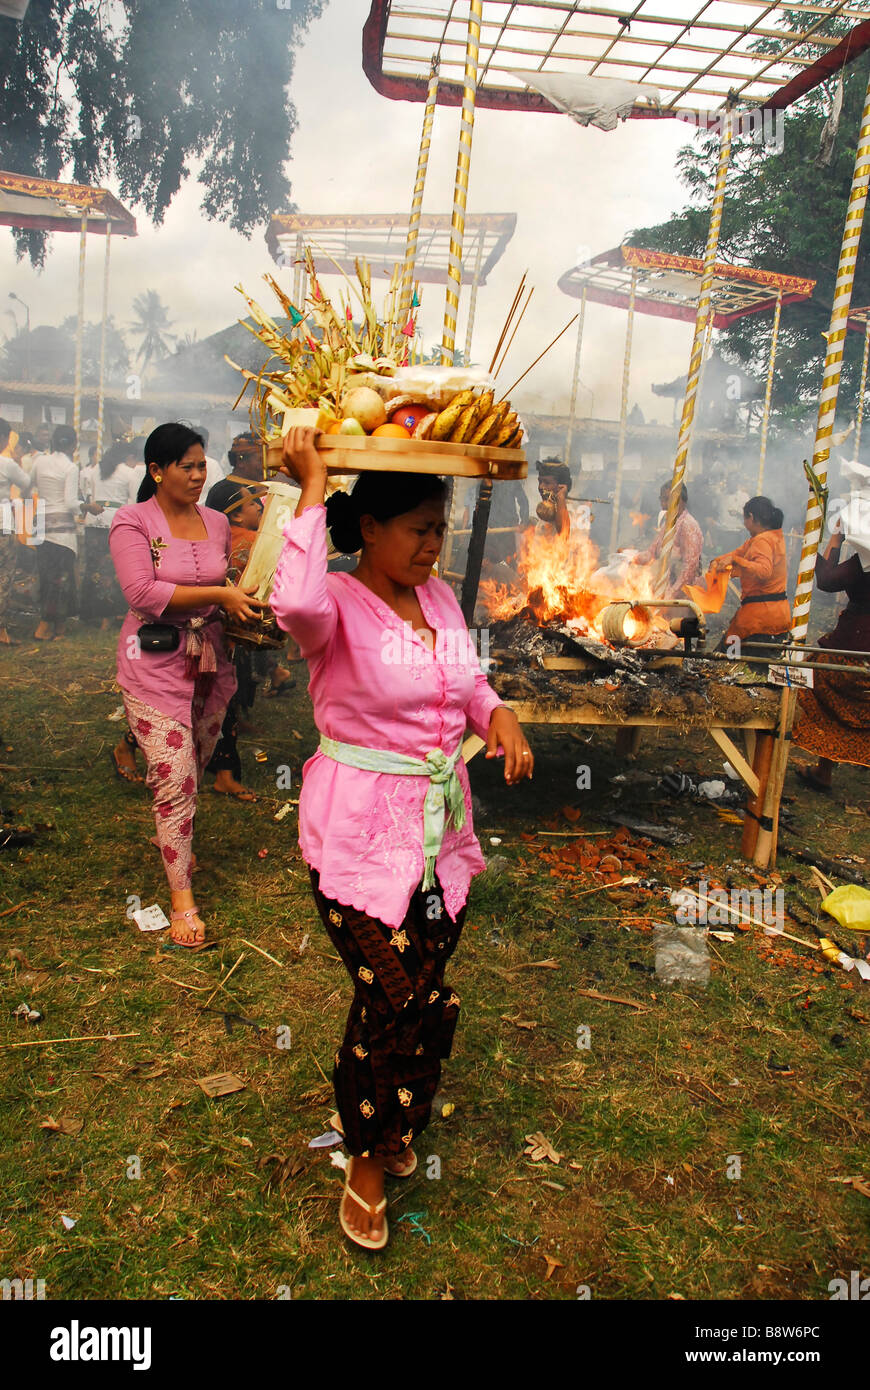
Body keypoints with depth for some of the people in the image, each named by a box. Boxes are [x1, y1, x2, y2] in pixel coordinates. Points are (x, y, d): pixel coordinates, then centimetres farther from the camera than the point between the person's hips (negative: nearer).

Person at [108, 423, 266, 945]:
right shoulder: (132, 521, -8)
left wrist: (246, 602, 1)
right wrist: (218, 595, -25)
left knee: (196, 770, 17)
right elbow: (143, 592, -20)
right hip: (156, 666, -5)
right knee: (174, 780, -6)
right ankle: (182, 898, 6)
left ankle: (178, 842, 45)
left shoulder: (217, 521, 8)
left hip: (211, 662, 5)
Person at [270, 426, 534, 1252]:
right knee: (404, 999, -6)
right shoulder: (337, 606, -14)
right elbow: (294, 602, -40)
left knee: (417, 998, 14)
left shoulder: (439, 598, 7)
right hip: (359, 835, -6)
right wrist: (312, 489, -29)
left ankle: (392, 1134, 41)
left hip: (441, 829, 6)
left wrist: (497, 715, -2)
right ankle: (368, 1158, 23)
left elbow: (468, 682, 20)